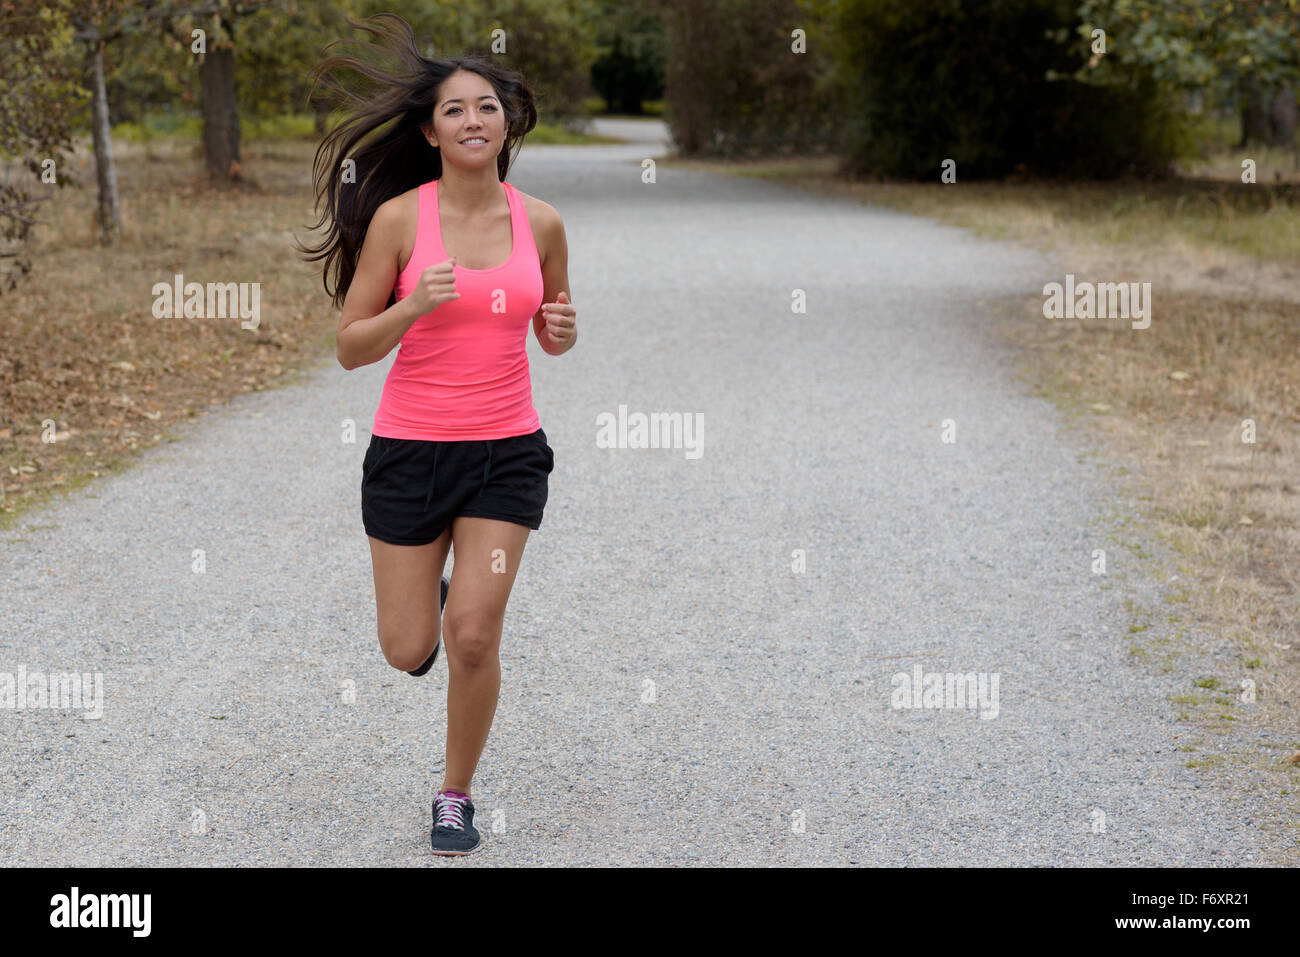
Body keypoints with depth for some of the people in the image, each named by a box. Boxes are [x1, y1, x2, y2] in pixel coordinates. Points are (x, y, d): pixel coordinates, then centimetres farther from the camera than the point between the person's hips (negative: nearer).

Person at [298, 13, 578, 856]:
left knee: (473, 636, -7)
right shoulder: (398, 217, -8)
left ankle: (457, 797, 15)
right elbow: (350, 347, -6)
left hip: (506, 451, 1)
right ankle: (428, 592, 44)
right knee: (408, 651, 5)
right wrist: (413, 307, -24)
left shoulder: (540, 222, 0)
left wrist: (562, 331, -8)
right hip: (411, 447, -1)